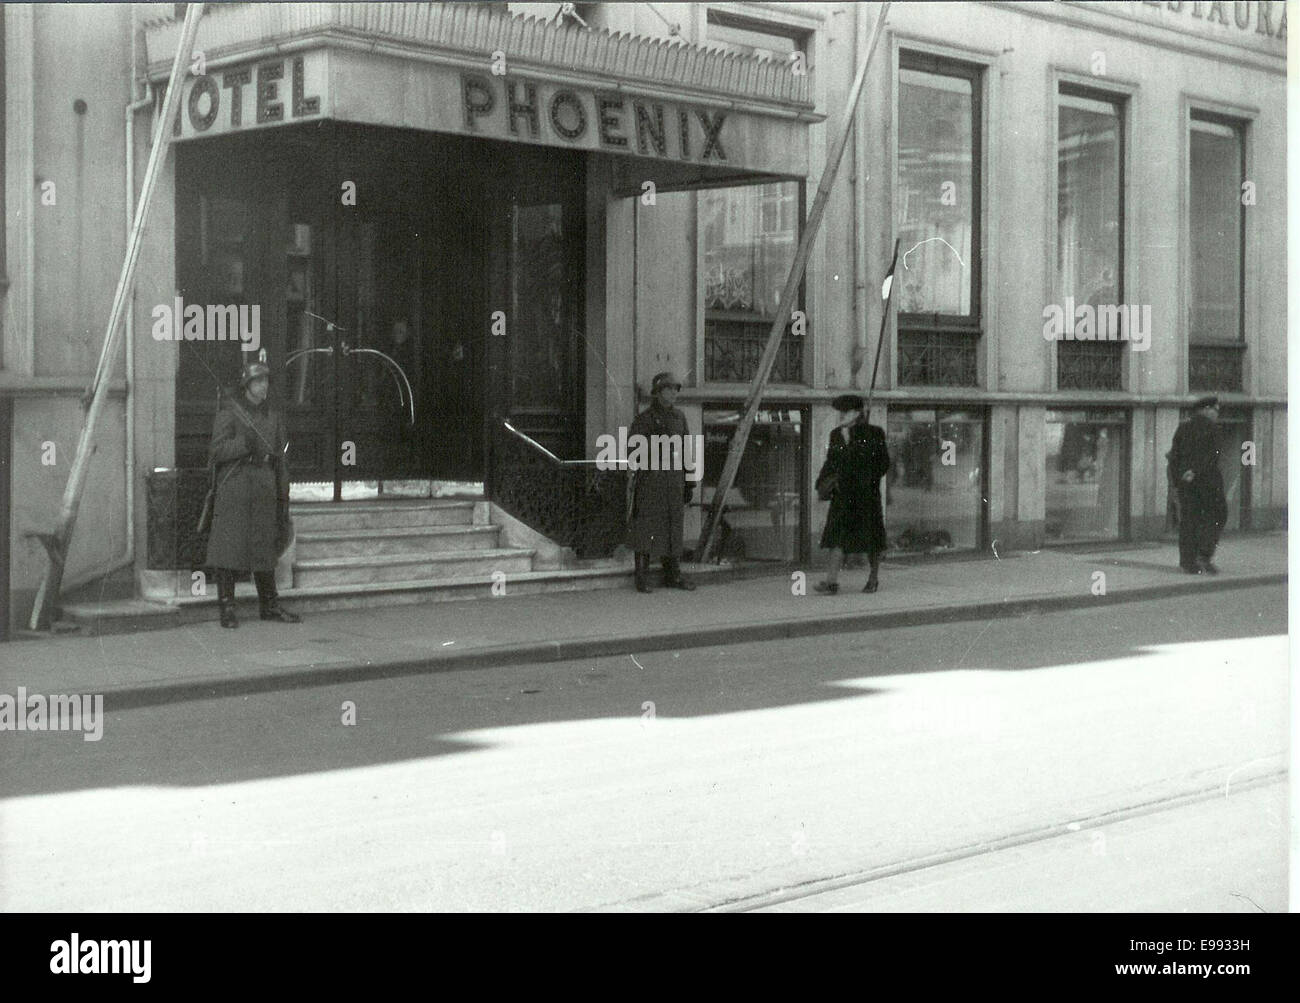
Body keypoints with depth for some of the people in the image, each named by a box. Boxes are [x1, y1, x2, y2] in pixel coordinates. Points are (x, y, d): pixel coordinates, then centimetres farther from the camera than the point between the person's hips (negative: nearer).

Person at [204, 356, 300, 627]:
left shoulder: (273, 416, 15)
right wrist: (244, 443, -22)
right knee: (228, 546, -7)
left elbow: (280, 459, 16)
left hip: (264, 488, 5)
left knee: (266, 548, 9)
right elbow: (218, 452, -7)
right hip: (235, 484, -5)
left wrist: (283, 499, 12)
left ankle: (269, 606, 17)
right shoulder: (229, 413, 0)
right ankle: (227, 609, -3)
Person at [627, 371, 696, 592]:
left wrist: (689, 483, 12)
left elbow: (686, 450, 15)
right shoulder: (643, 419, -4)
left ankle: (673, 576, 15)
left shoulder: (679, 417, 11)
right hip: (650, 478, -5)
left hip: (674, 479, 5)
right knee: (645, 528, -4)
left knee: (673, 528, 8)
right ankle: (642, 579, 0)